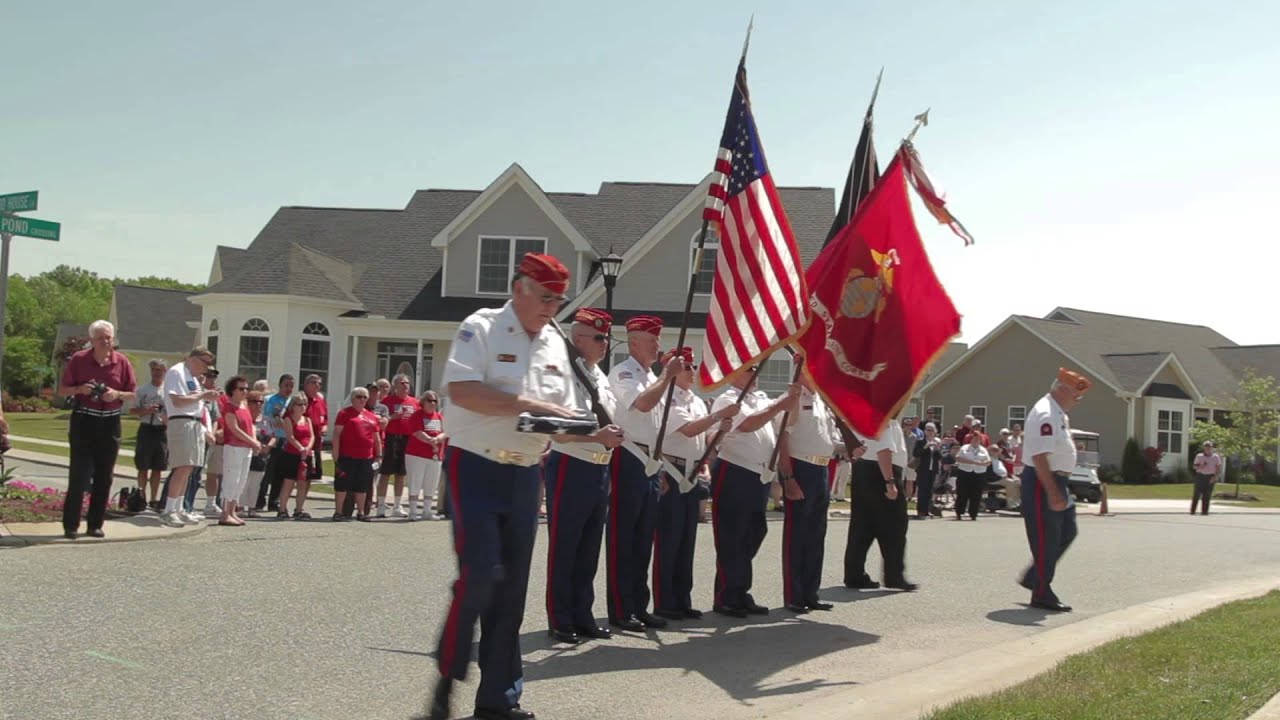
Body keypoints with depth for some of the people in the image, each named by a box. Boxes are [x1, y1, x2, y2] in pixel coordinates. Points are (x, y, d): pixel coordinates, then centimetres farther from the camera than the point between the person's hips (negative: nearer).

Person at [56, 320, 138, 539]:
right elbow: (62, 391, 3)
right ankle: (71, 525, 0)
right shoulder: (79, 359, -2)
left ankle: (95, 524, 14)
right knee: (79, 474, -6)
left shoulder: (122, 361, 2)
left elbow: (133, 394, 6)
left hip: (110, 423, 2)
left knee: (104, 477, 5)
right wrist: (80, 389, -16)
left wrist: (117, 394, -14)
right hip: (83, 422, -2)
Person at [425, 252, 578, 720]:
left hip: (525, 475, 7)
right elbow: (461, 390, -21)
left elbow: (562, 409, 16)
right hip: (476, 468, -6)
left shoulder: (555, 344, 12)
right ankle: (447, 678, 5)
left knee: (512, 587, 7)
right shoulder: (481, 328, -7)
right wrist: (528, 404, -23)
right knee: (479, 576, -14)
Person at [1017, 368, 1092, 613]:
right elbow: (1039, 457, -26)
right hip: (1042, 482, -10)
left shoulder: (1059, 414, 14)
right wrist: (1052, 492, -28)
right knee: (1046, 539, -3)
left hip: (1057, 481, 10)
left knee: (1067, 532, 14)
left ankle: (1033, 578, 23)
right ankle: (1042, 594, 6)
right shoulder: (1045, 414, -20)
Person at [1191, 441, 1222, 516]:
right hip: (1200, 475, 0)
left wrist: (1215, 476, -9)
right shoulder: (1199, 456, 9)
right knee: (1197, 494, -4)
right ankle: (1192, 511, -3)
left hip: (1210, 477, 0)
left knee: (1207, 495, -2)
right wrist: (1199, 466, -13)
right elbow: (1194, 466, 9)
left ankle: (1204, 511, 2)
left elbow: (1218, 468, 4)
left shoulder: (1215, 457, 7)